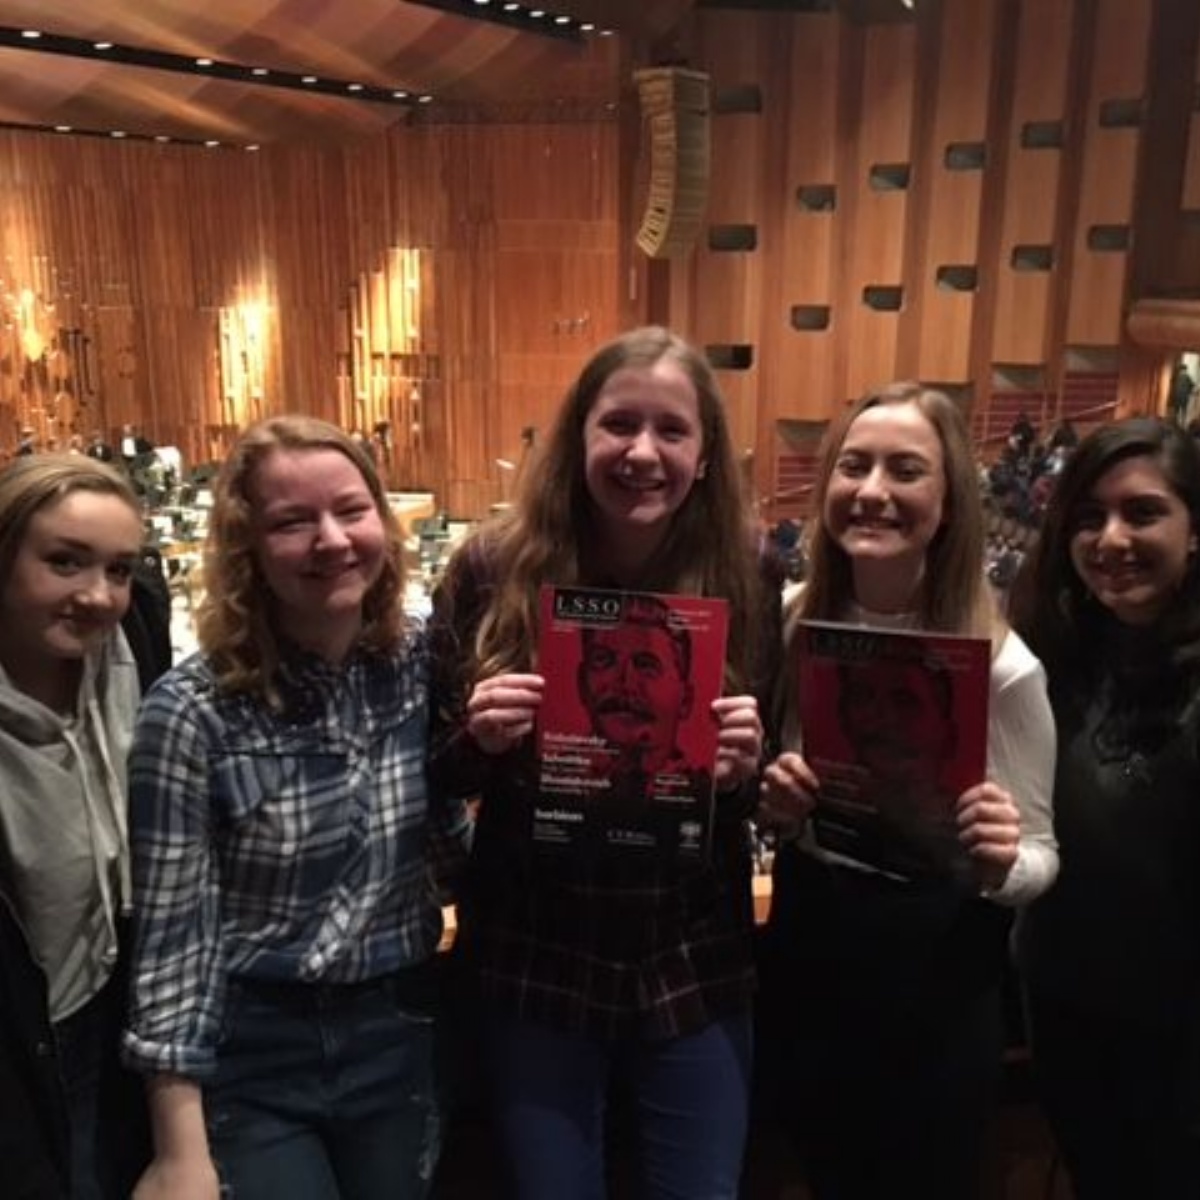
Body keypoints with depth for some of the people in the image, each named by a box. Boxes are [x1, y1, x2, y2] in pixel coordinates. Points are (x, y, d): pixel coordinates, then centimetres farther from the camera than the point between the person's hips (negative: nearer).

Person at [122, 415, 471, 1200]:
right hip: (251, 1056, -3)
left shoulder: (427, 665, -7)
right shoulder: (194, 709, -18)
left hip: (399, 1035, 4)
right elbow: (171, 934, -13)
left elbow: (452, 854, 4)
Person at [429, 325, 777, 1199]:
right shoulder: (494, 569, -10)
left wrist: (749, 767, -18)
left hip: (696, 964, 1)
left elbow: (778, 779, 4)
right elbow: (436, 772, 0)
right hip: (534, 962, 0)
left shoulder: (747, 580, -7)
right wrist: (477, 737, -22)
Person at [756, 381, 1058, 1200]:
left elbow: (1040, 854, -10)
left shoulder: (1002, 666, -18)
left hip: (939, 971, -3)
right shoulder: (788, 626, -6)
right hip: (805, 951, 4)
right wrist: (770, 805, -16)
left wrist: (1002, 866, -31)